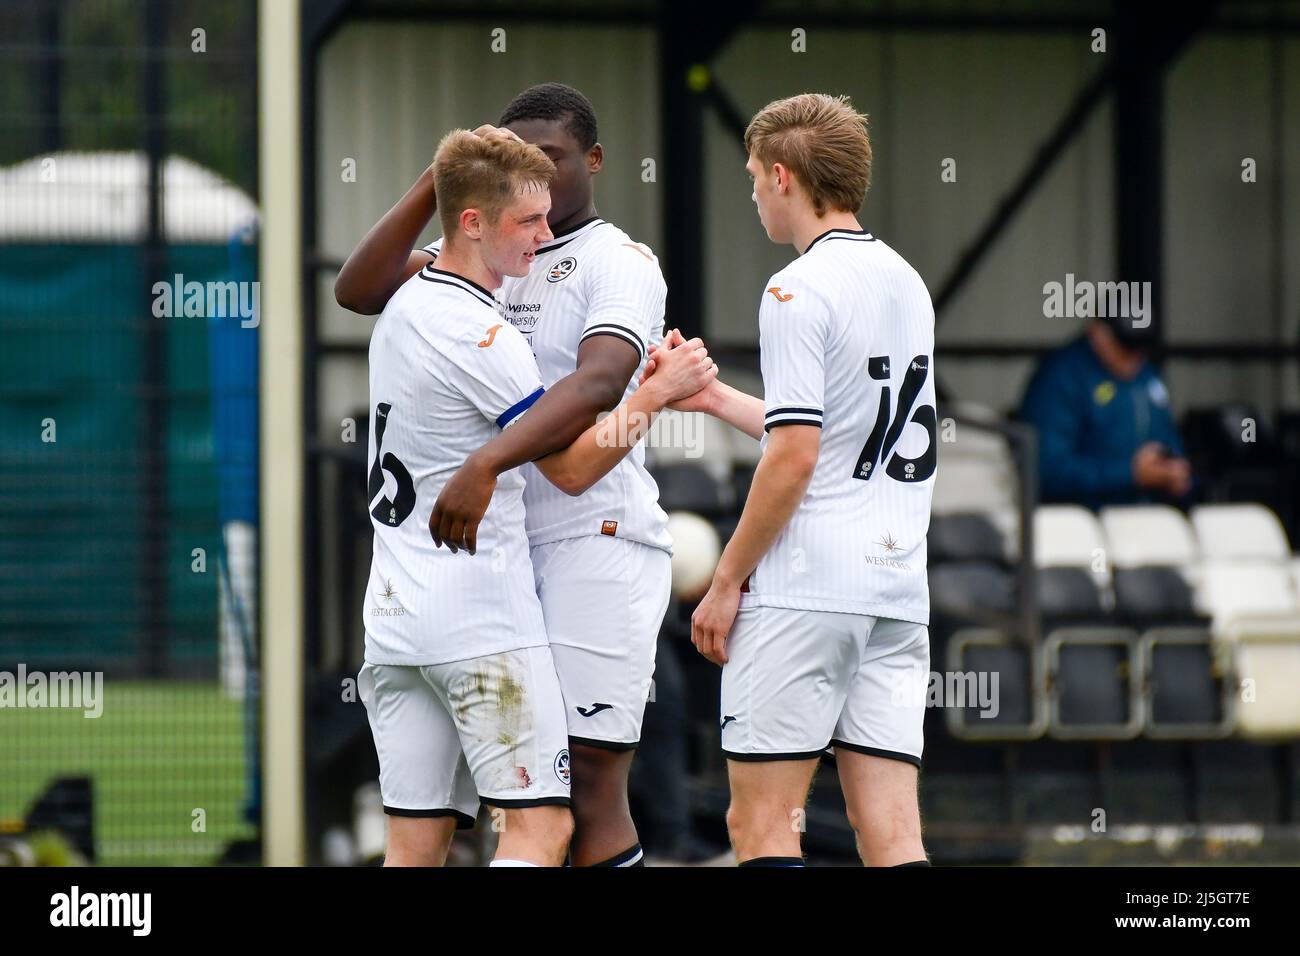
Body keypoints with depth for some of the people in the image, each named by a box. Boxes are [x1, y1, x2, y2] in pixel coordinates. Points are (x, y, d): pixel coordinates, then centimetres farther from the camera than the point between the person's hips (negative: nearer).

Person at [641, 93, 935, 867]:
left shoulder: (797, 292, -9)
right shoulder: (905, 283, 15)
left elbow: (794, 459, -16)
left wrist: (726, 582, -8)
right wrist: (714, 398, 29)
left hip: (804, 589, -7)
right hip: (897, 588, 8)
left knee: (761, 824, -2)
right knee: (891, 836, 3)